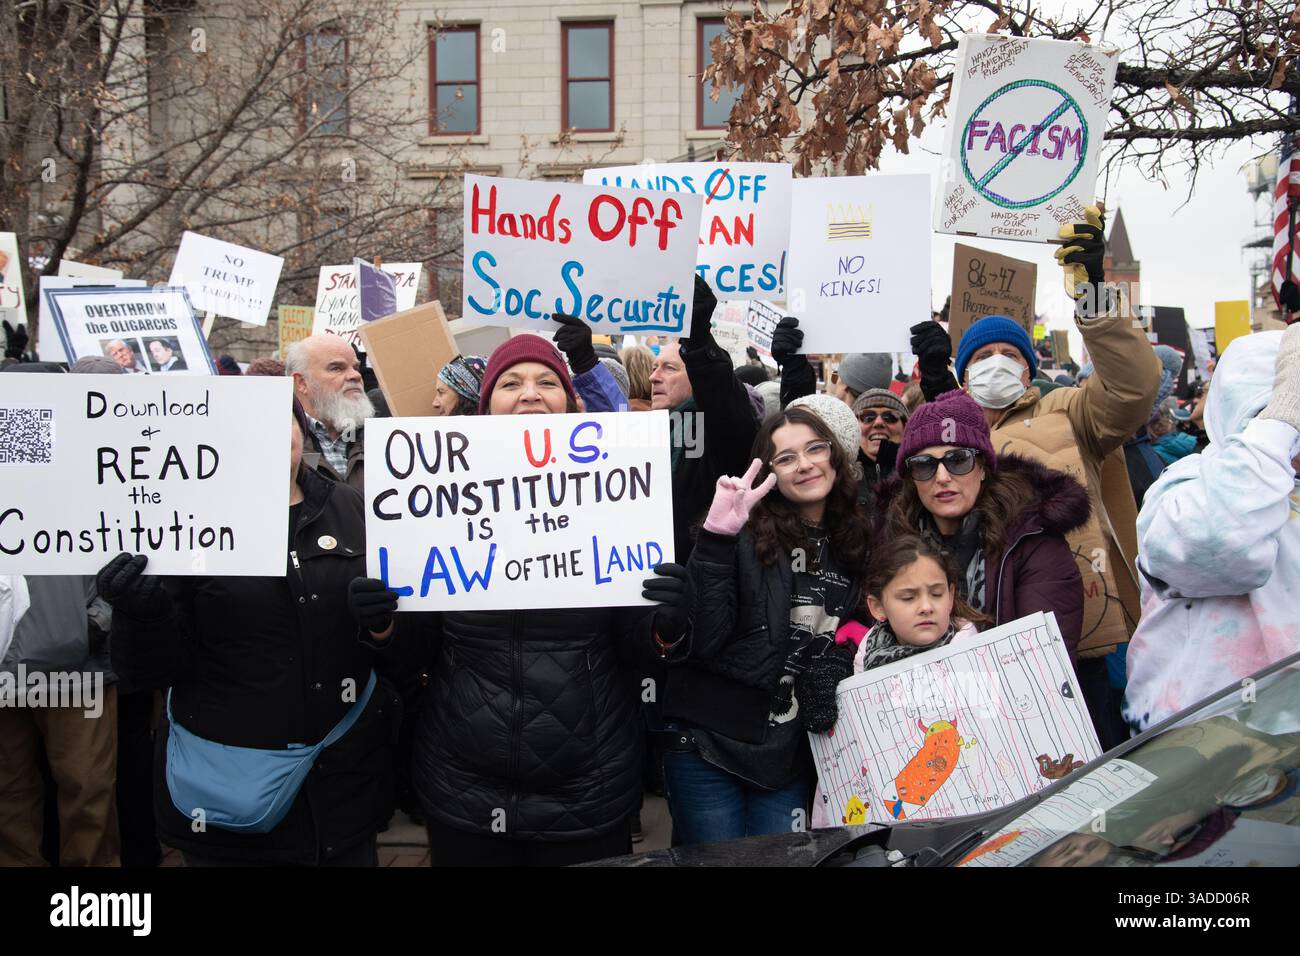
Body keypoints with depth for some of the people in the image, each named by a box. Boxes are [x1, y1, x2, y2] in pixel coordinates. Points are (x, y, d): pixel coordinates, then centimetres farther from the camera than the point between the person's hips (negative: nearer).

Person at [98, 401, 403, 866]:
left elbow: (409, 636, 9)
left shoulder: (350, 509, 2)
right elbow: (153, 669, -4)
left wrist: (383, 622, -13)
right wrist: (141, 612, -23)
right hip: (227, 782, -2)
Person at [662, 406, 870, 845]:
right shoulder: (746, 535, -11)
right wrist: (716, 539, -27)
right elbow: (701, 641, -21)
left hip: (789, 755, 4)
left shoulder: (855, 545, 4)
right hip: (707, 746, -4)